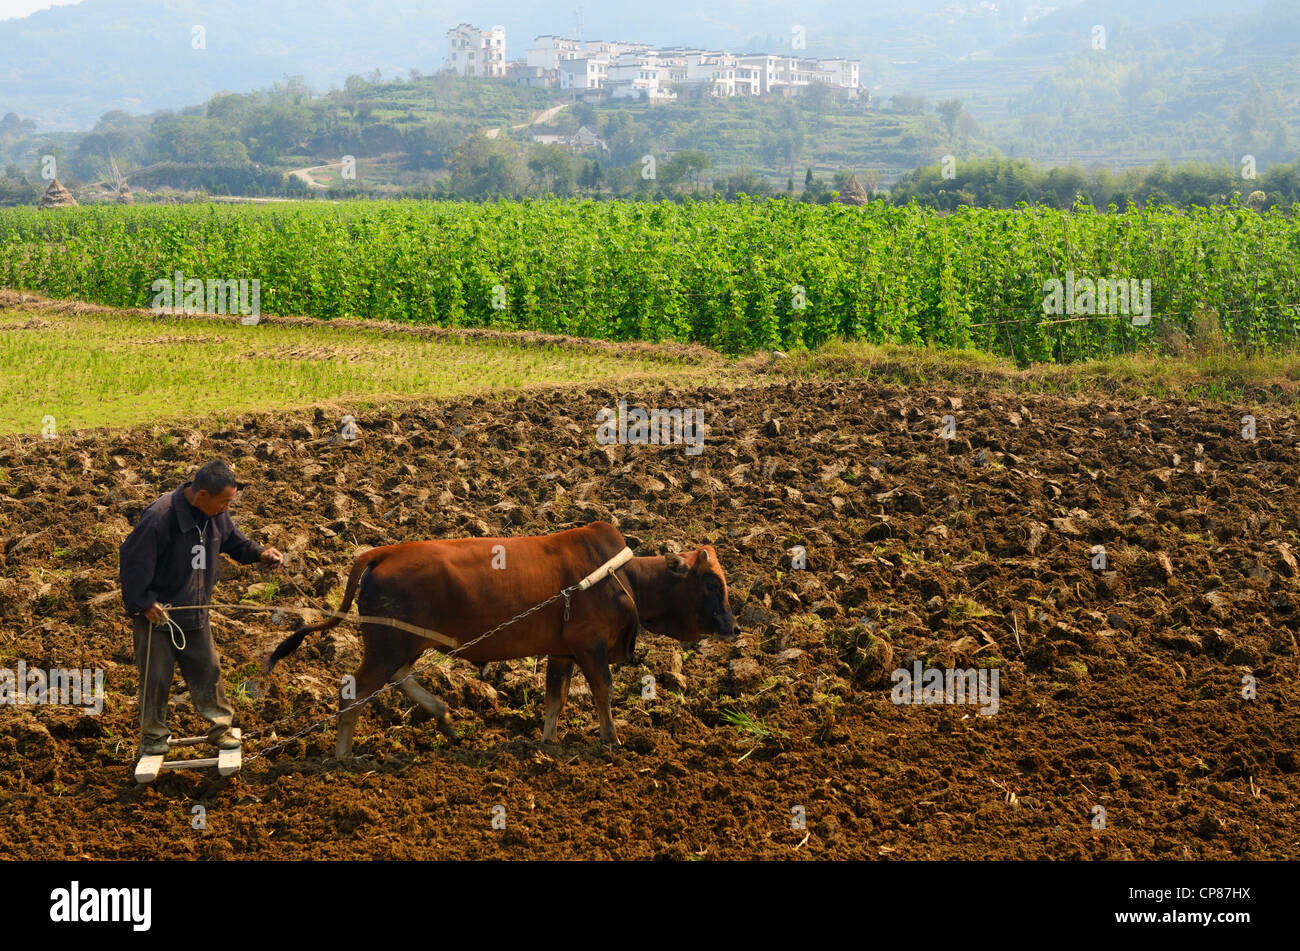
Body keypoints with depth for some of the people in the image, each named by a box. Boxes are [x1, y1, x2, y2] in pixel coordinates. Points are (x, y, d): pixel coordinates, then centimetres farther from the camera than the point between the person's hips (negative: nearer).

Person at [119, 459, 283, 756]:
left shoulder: (215, 515, -5)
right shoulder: (160, 516, -28)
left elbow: (235, 542, 13)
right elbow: (133, 559, -24)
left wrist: (260, 553, -7)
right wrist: (144, 604, -20)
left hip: (195, 612, 6)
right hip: (156, 613, -6)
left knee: (207, 669, 11)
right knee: (156, 676, 5)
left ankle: (219, 727, 24)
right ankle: (153, 736, 19)